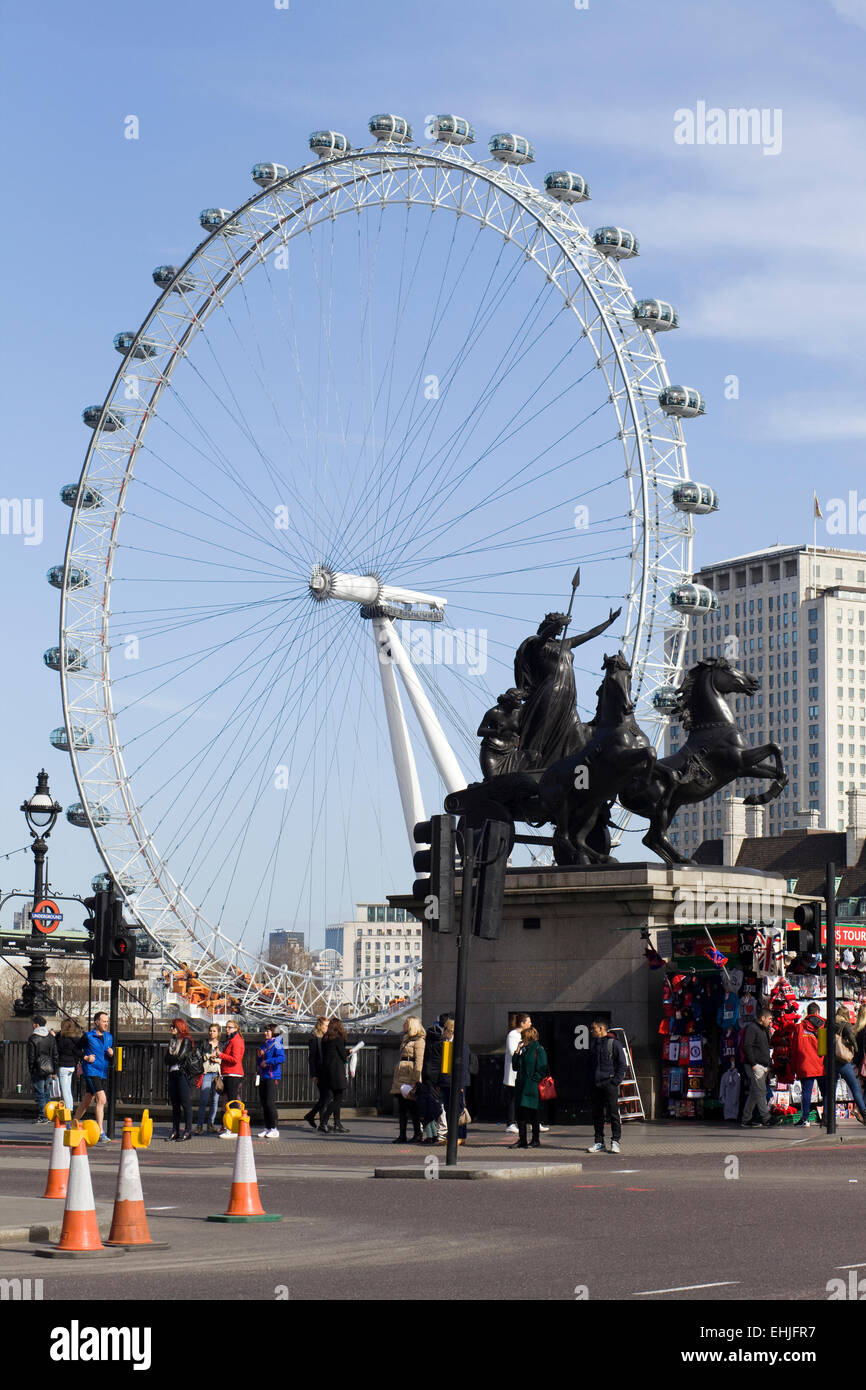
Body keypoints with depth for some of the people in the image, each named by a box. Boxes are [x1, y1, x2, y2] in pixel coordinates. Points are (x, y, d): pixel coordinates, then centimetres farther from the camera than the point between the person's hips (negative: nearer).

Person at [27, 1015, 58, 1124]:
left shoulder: (33, 1038, -8)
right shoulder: (51, 1037, 7)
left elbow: (31, 1057, -8)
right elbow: (55, 1055, 9)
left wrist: (31, 1070, 0)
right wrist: (54, 1070, 12)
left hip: (38, 1069, -5)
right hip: (49, 1069, 5)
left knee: (39, 1093, -2)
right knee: (47, 1093, 12)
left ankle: (42, 1116, -4)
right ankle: (48, 1116, 13)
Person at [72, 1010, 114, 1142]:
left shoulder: (109, 1037, 12)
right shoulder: (88, 1036, -5)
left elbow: (113, 1060, 19)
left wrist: (112, 1054, -3)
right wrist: (85, 1057, -12)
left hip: (103, 1073, 6)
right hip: (91, 1071, -6)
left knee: (85, 1102, 14)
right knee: (101, 1099, -18)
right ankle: (100, 1133, -19)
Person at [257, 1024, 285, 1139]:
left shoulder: (277, 1044, -6)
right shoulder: (264, 1044, 18)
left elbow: (282, 1058, -22)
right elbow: (258, 1061, 23)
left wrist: (267, 1062, -19)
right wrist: (259, 1055, 1)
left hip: (272, 1076, -8)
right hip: (262, 1076, 8)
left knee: (270, 1103, -11)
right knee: (264, 1103, 9)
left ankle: (274, 1129, -6)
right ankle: (267, 1128, 15)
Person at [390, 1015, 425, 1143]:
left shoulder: (419, 1041, -7)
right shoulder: (405, 1040, 21)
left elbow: (419, 1061, -14)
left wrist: (416, 1080, -20)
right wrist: (394, 1079, 21)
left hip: (410, 1078, -9)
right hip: (400, 1078, 9)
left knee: (412, 1108, -6)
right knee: (401, 1108, 7)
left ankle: (417, 1135, 0)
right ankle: (402, 1135, 10)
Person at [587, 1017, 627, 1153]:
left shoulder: (614, 1043, -4)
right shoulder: (594, 1044, 15)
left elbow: (622, 1064, -4)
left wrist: (616, 1081, -11)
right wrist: (591, 1080, 12)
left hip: (609, 1084, -6)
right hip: (596, 1085, 6)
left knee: (613, 1113, -4)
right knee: (597, 1115, 7)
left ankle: (615, 1142, 1)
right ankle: (599, 1142, 12)